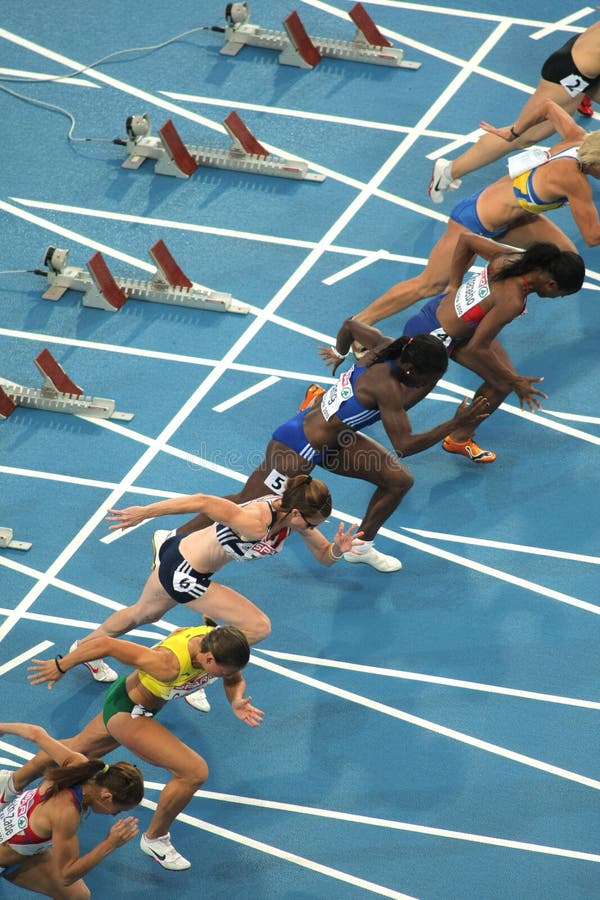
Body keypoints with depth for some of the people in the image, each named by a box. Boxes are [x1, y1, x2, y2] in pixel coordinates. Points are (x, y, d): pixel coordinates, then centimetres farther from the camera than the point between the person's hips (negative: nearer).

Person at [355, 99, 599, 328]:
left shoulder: (579, 139, -11)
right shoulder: (573, 179, -34)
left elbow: (549, 106, 10)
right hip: (474, 223, -9)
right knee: (429, 285, 3)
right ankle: (358, 323, 16)